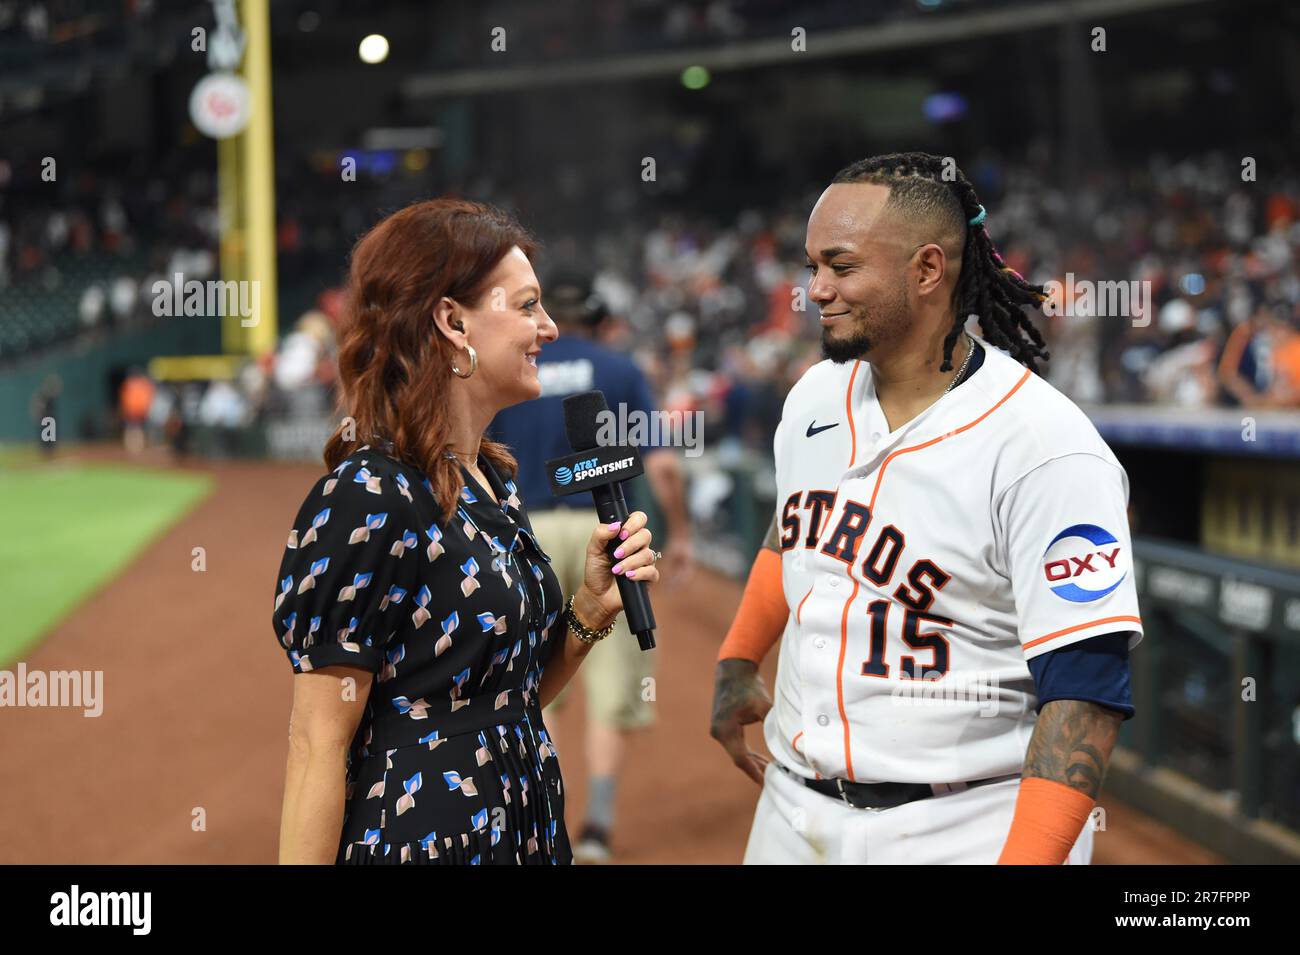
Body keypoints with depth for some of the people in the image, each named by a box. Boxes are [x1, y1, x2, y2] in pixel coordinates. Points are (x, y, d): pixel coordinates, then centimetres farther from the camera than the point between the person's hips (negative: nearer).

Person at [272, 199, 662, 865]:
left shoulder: (492, 480, 8)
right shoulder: (370, 498, -18)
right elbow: (319, 742, -19)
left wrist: (590, 608, -1)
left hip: (523, 831, 9)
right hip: (417, 839, -9)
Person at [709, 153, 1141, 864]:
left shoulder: (1048, 451, -19)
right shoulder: (816, 396, 4)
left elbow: (1084, 688, -22)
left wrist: (1025, 858, -29)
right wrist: (736, 663, 20)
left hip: (966, 828, -6)